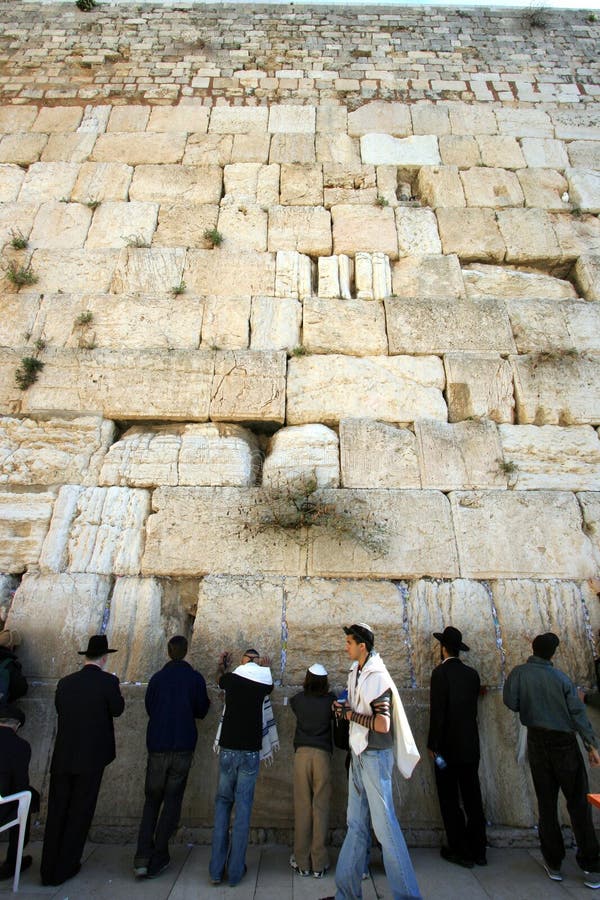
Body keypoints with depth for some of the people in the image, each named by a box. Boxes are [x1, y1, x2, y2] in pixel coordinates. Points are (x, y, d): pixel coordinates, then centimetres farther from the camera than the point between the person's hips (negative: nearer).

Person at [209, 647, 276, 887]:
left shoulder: (231, 678, -1)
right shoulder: (264, 683, -1)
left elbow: (220, 679, 23)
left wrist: (221, 666, 40)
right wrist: (266, 667, 37)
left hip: (227, 750, 1)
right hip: (250, 752, -1)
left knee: (222, 804, 13)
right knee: (243, 808, 6)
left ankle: (216, 869, 13)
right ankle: (235, 871, 11)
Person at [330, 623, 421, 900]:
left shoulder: (377, 677, -19)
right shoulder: (356, 673, 7)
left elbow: (382, 724, -27)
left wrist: (351, 714, -17)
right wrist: (345, 709, 2)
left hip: (375, 756, -9)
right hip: (359, 755, 9)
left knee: (384, 825, 0)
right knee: (355, 824, 16)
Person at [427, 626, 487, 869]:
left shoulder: (441, 672, -16)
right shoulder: (472, 674, 1)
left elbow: (437, 711, -17)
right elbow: (473, 707, 10)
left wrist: (432, 744, -10)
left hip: (448, 747, -6)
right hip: (471, 746, 6)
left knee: (450, 800, 7)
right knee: (472, 797, 15)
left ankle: (460, 851, 14)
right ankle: (477, 849, 25)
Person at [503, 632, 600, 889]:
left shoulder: (520, 672, -7)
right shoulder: (561, 678, -10)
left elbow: (510, 701, -9)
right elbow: (577, 713, -8)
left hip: (538, 740, 1)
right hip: (565, 742, -1)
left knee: (546, 803, 11)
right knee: (578, 803, 9)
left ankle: (553, 863, 19)